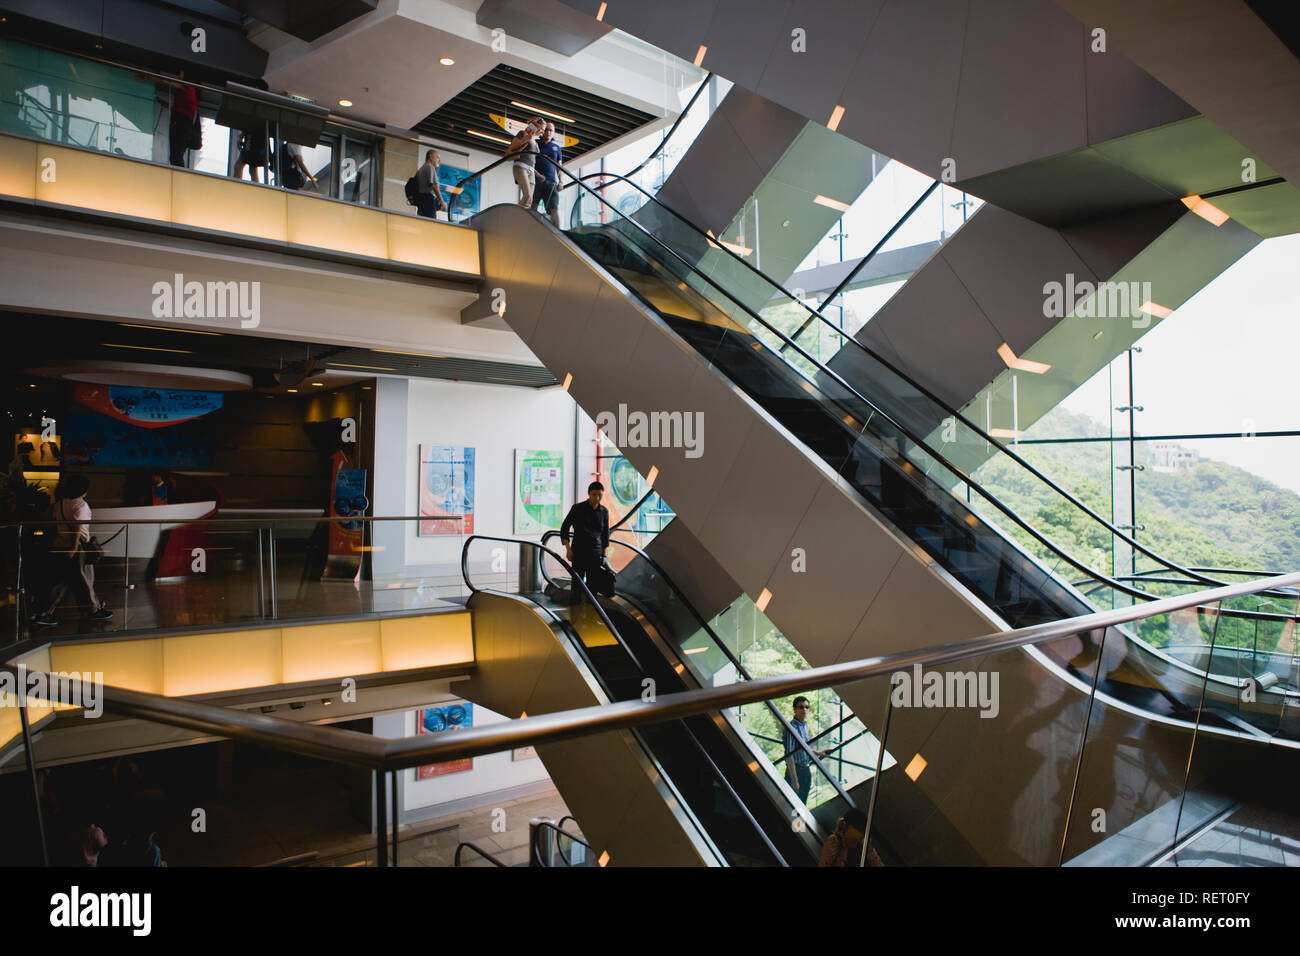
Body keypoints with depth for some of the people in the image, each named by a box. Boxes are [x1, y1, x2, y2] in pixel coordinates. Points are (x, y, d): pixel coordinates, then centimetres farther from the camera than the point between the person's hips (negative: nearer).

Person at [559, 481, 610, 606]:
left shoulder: (604, 511, 8)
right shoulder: (578, 508, -4)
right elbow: (564, 528, 1)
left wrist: (604, 555, 14)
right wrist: (568, 549, -5)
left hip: (595, 553, 3)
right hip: (578, 552, -3)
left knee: (593, 586, 3)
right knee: (577, 583, -7)